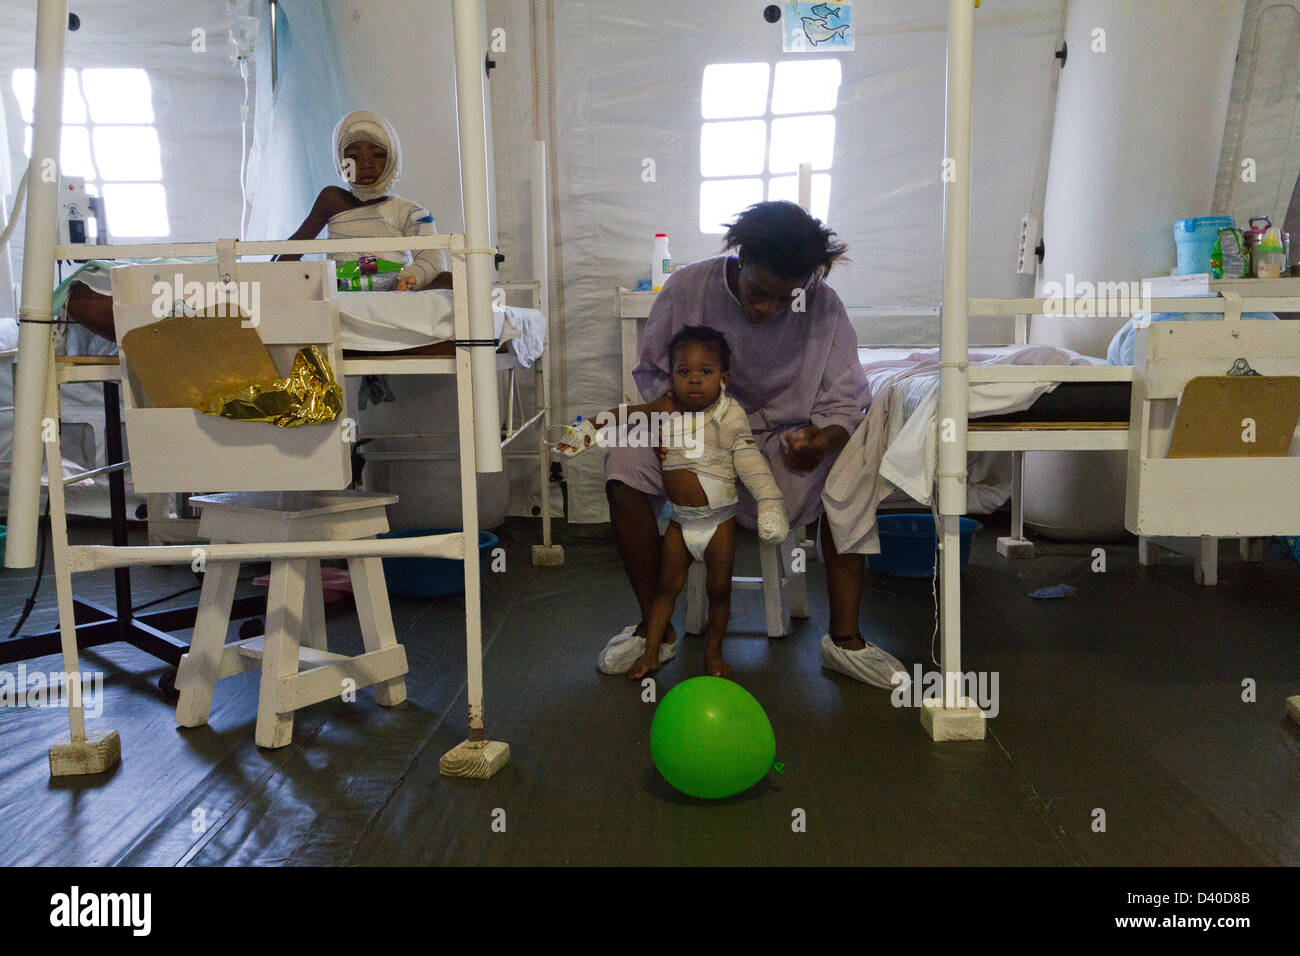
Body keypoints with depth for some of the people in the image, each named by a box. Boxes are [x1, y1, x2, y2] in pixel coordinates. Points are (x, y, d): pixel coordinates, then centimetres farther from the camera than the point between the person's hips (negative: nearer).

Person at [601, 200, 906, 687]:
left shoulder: (824, 307, -10)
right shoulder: (688, 287, -10)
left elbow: (844, 400, -9)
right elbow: (651, 373, 1)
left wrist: (823, 438, -32)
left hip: (783, 439, 1)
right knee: (625, 464, -29)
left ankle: (844, 637, -16)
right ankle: (654, 626, -13)